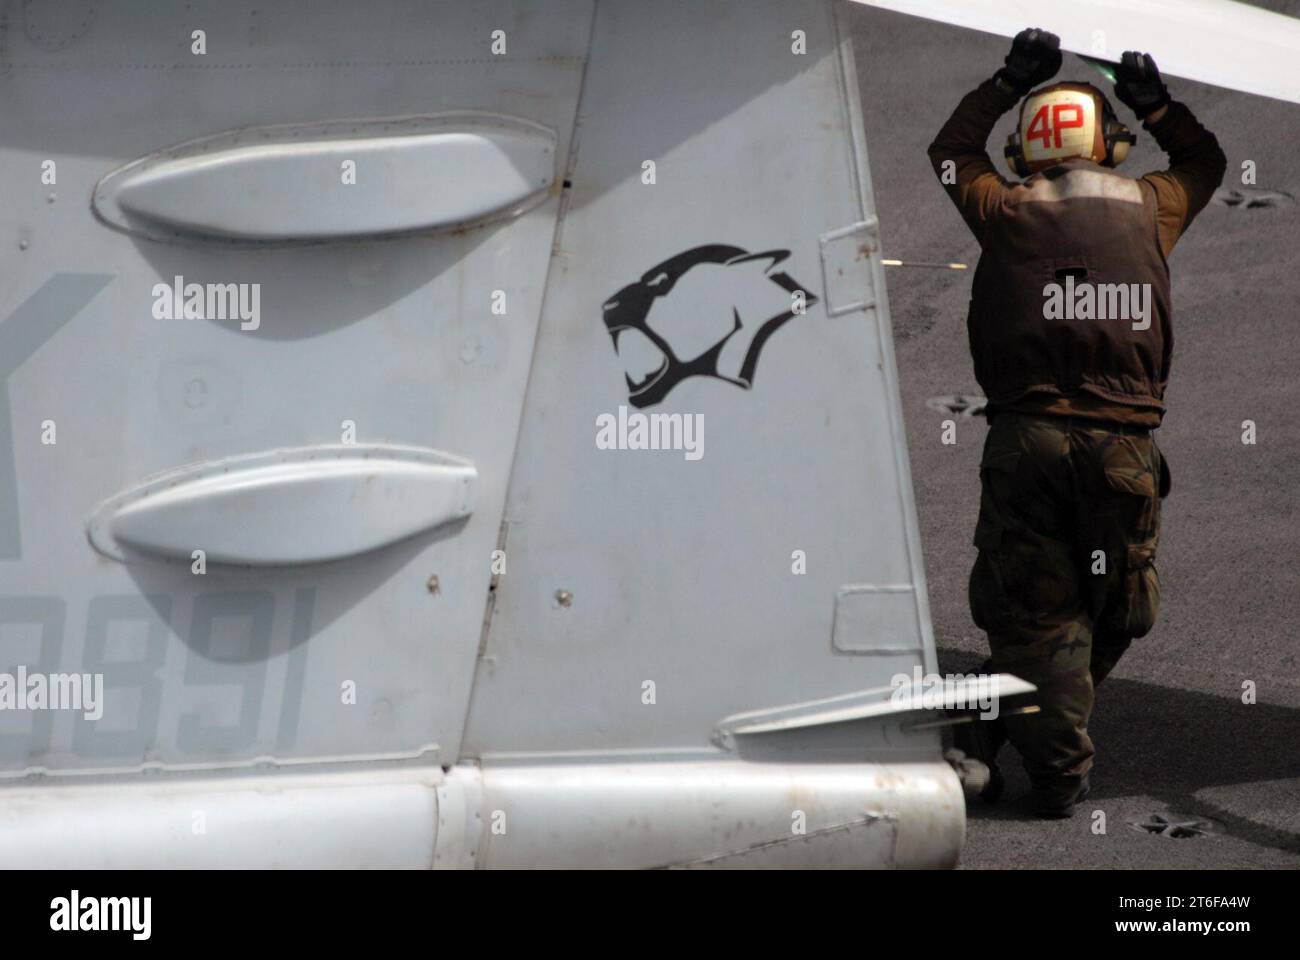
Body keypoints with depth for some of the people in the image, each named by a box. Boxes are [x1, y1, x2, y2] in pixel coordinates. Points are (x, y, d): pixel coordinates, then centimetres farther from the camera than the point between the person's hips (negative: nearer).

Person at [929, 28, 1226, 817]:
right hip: (1124, 444, 1)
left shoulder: (1006, 210, 6)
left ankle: (1060, 773, 1)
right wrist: (1155, 103, 40)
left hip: (1027, 439, 0)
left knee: (1033, 610, 4)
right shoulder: (1149, 208, 10)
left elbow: (952, 152, 28)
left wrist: (1010, 83, 33)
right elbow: (1205, 163, 33)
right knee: (1110, 610, 11)